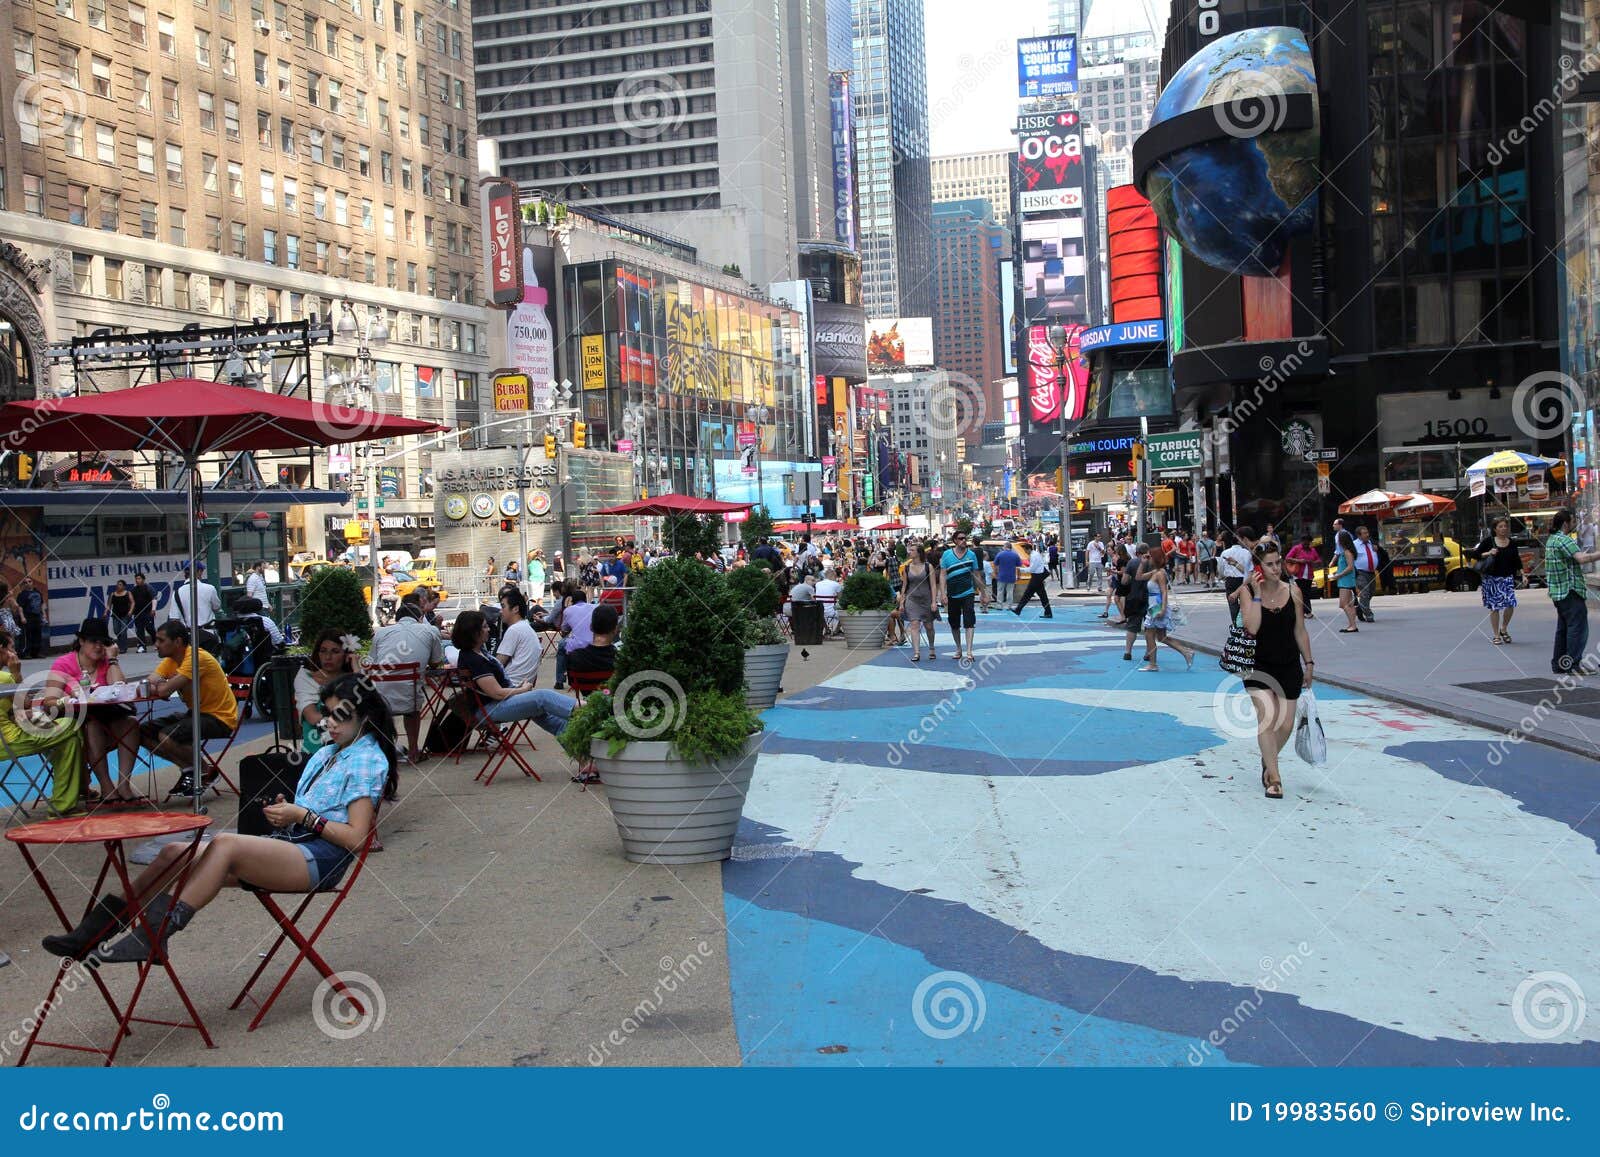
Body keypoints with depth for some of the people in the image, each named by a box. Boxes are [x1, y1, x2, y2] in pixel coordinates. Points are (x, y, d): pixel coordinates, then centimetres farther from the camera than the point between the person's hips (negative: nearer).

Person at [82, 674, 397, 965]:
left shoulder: (368, 761, -3)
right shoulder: (326, 754, 24)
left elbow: (356, 837, -10)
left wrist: (303, 816, -12)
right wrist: (284, 812, 4)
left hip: (322, 856, -9)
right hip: (289, 843, 9)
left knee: (224, 843, -32)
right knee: (175, 853, -8)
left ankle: (152, 936, -32)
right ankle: (100, 926, -10)